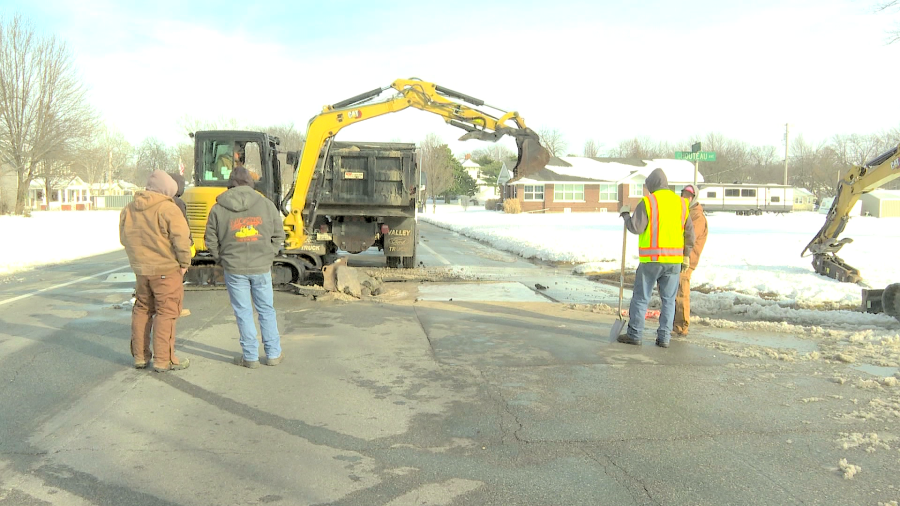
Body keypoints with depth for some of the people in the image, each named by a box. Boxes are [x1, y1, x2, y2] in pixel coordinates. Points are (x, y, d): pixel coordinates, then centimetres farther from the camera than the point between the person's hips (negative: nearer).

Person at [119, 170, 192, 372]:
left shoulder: (128, 210, 8)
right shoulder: (167, 208, -15)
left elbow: (124, 239, 15)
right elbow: (181, 238, -19)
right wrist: (184, 262, -6)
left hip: (140, 270, 7)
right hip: (166, 269, -6)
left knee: (142, 310, 18)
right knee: (166, 312, 1)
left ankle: (140, 356, 25)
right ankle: (164, 360, 3)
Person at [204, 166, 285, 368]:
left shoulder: (218, 209, -3)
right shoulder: (266, 204, -2)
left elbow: (212, 242, 1)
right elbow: (278, 236, 3)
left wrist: (223, 260, 14)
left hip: (234, 269, -1)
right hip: (261, 268, 1)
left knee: (243, 313, 7)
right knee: (266, 310, 12)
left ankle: (250, 356, 13)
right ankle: (273, 354, 19)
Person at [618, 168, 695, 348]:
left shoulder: (647, 202, -7)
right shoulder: (681, 203, 9)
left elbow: (636, 228, -12)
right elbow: (689, 233, 12)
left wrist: (625, 215, 6)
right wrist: (686, 255, 21)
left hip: (652, 259, -4)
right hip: (674, 259, 4)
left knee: (640, 298, 5)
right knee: (668, 299, 10)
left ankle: (634, 334, 9)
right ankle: (664, 337, 9)